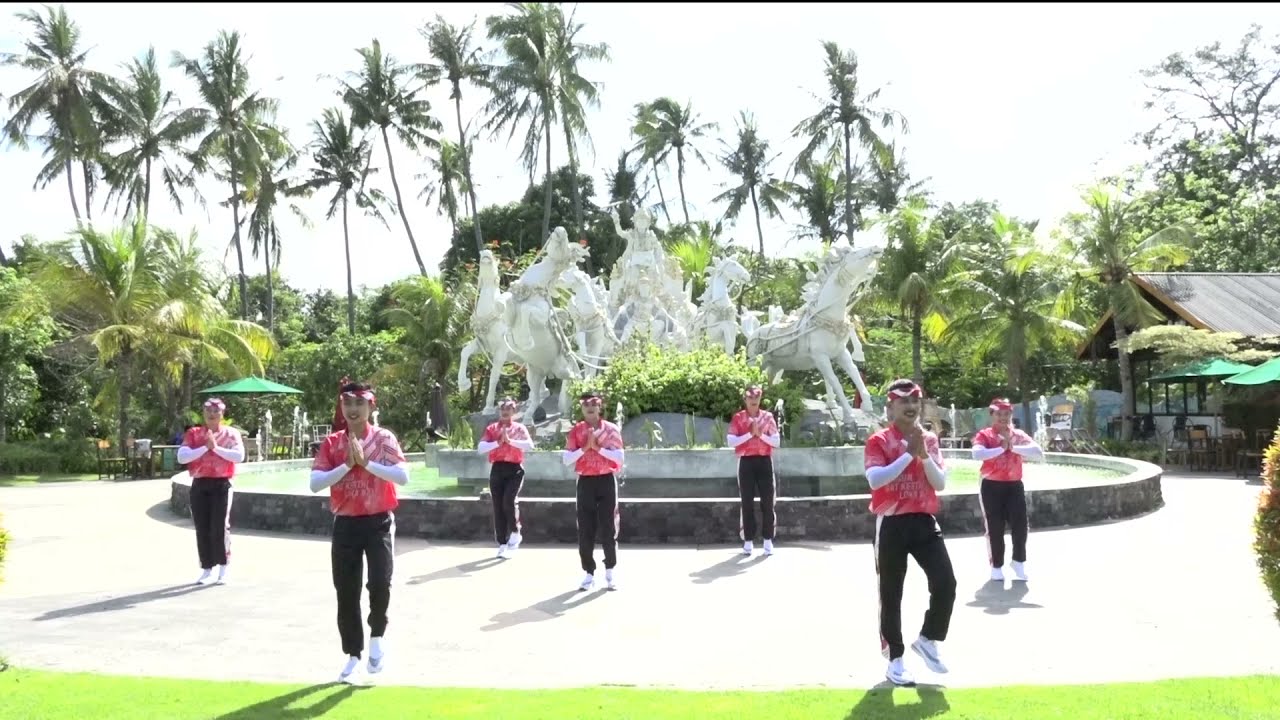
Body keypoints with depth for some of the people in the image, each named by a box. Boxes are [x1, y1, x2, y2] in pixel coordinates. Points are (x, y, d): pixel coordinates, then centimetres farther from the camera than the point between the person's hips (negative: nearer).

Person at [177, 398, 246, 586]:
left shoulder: (231, 433, 3)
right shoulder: (193, 433, 8)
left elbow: (239, 456, -12)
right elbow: (181, 457, -6)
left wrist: (216, 447, -16)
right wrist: (205, 447, -13)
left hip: (221, 485, -2)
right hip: (199, 485, 2)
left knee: (220, 527, -5)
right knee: (202, 529, 5)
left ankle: (223, 569, 6)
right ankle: (207, 570, 15)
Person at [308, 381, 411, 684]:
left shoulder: (384, 438, -3)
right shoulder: (332, 443, 3)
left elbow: (403, 476, -16)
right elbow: (315, 484, -7)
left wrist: (366, 462, -20)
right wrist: (346, 465, -16)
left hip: (379, 522, -2)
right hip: (346, 524, 2)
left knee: (380, 583, -18)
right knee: (346, 593, 6)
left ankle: (377, 637, 9)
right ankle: (353, 654, 21)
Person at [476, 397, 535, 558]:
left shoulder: (519, 428, 5)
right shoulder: (491, 428, 11)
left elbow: (530, 445, -12)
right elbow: (481, 447, -3)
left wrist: (510, 440, -19)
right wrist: (498, 442, -14)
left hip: (514, 469, -2)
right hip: (497, 469, 3)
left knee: (509, 501, -21)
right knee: (498, 506, 3)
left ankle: (515, 532, 2)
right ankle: (502, 544, 11)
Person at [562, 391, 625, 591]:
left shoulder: (611, 429, 2)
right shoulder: (576, 431, 5)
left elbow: (619, 457, -7)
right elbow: (567, 459, -2)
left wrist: (599, 447, -15)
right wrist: (585, 448, -13)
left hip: (606, 481, -1)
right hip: (585, 482, 1)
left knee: (608, 528, 1)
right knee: (585, 529, 2)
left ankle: (610, 572, 14)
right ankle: (589, 574, 11)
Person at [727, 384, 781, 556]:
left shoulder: (768, 417, 6)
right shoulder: (738, 417, 3)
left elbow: (777, 441, 1)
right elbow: (731, 442, -7)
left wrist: (760, 434, -12)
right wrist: (750, 434, -14)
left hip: (764, 461, 1)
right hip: (746, 462, -1)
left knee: (767, 502, 0)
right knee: (747, 502, 1)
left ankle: (768, 540, 8)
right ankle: (748, 541, 7)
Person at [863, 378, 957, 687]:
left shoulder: (929, 439, 9)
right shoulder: (879, 441, -5)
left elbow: (940, 483, 2)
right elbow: (874, 479, -21)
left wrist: (924, 455, -13)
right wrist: (909, 454, -21)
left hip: (924, 521, 4)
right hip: (892, 524, -4)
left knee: (946, 583, -4)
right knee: (891, 594, 4)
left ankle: (928, 640, 19)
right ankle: (895, 660, 15)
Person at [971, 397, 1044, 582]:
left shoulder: (1019, 435, 6)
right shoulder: (984, 435, -4)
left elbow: (1039, 453, -9)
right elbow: (977, 454, -23)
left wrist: (1014, 447, -16)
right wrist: (1000, 448, -19)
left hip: (1014, 486, 3)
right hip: (992, 487, -3)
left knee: (1020, 525, 0)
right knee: (995, 528, 2)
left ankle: (1019, 562, 21)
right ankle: (997, 567, 15)